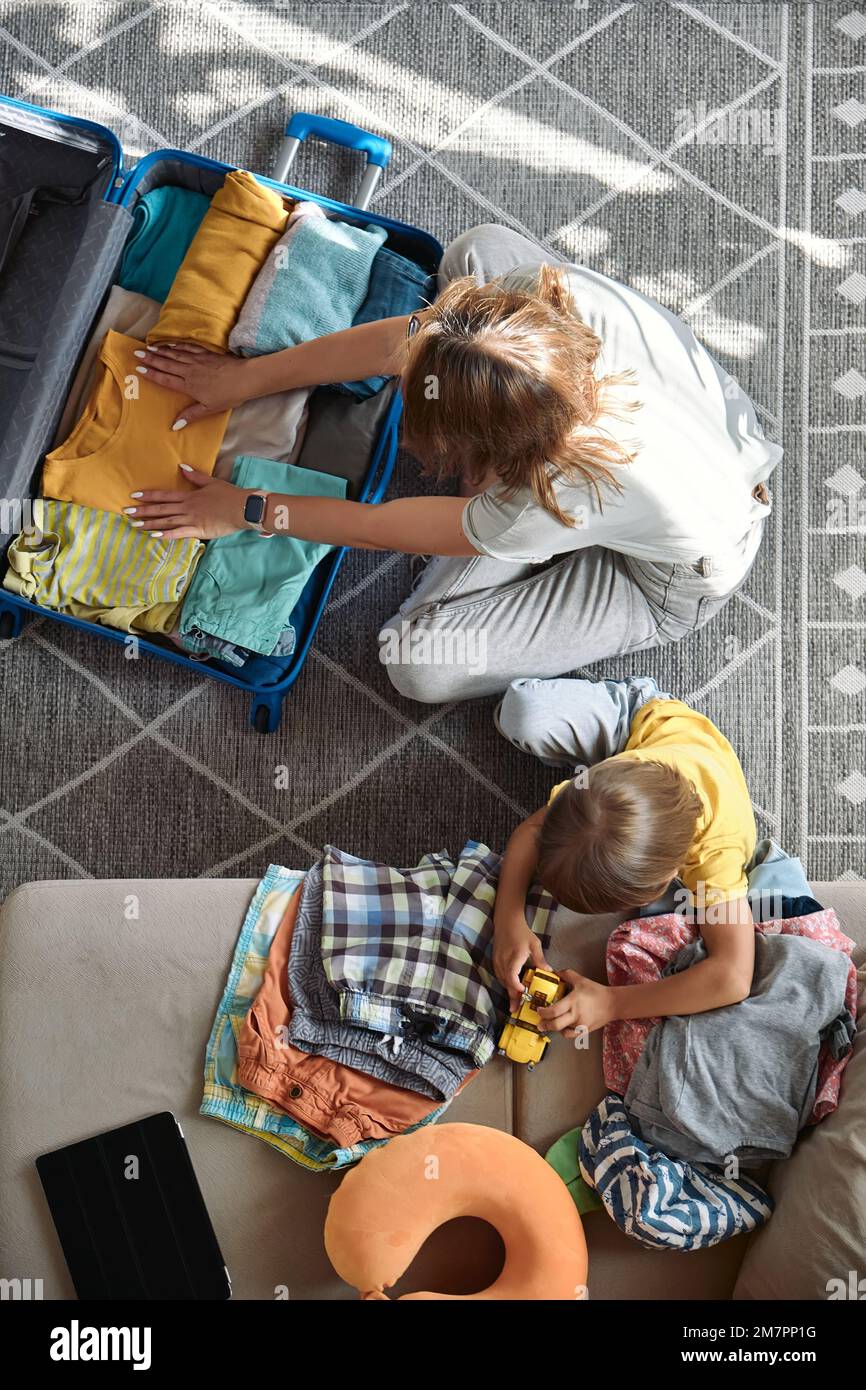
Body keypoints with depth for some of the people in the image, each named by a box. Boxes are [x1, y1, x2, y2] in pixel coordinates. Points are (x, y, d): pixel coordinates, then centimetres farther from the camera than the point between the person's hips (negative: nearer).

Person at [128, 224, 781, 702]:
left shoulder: (554, 504, -43)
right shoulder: (562, 289, -33)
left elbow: (379, 528, -26)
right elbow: (389, 343, -19)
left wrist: (245, 510, -12)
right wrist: (245, 378, -9)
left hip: (669, 586, -5)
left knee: (418, 663, -15)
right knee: (481, 247, 1)